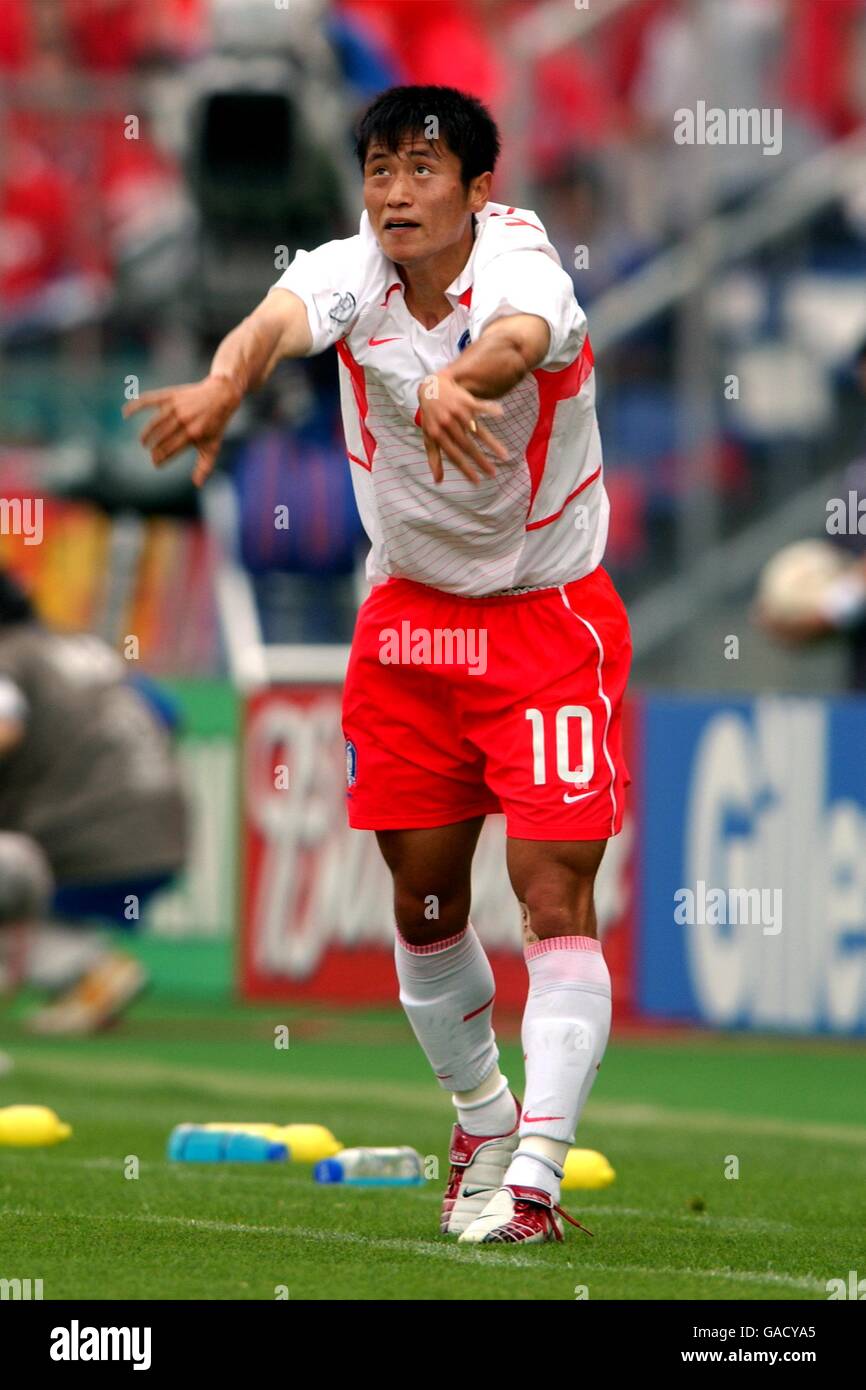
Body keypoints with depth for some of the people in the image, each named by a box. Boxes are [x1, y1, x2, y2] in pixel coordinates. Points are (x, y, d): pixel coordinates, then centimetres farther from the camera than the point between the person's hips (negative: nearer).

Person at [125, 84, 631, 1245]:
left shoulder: (523, 270, -23)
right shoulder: (351, 276, -13)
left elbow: (516, 343, -48)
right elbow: (280, 319, -36)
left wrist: (454, 385, -72)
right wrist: (222, 386, -60)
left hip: (548, 617, -4)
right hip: (410, 616, 4)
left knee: (555, 896, -13)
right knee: (424, 897, 10)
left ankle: (534, 1173, -14)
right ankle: (482, 1116, 31)